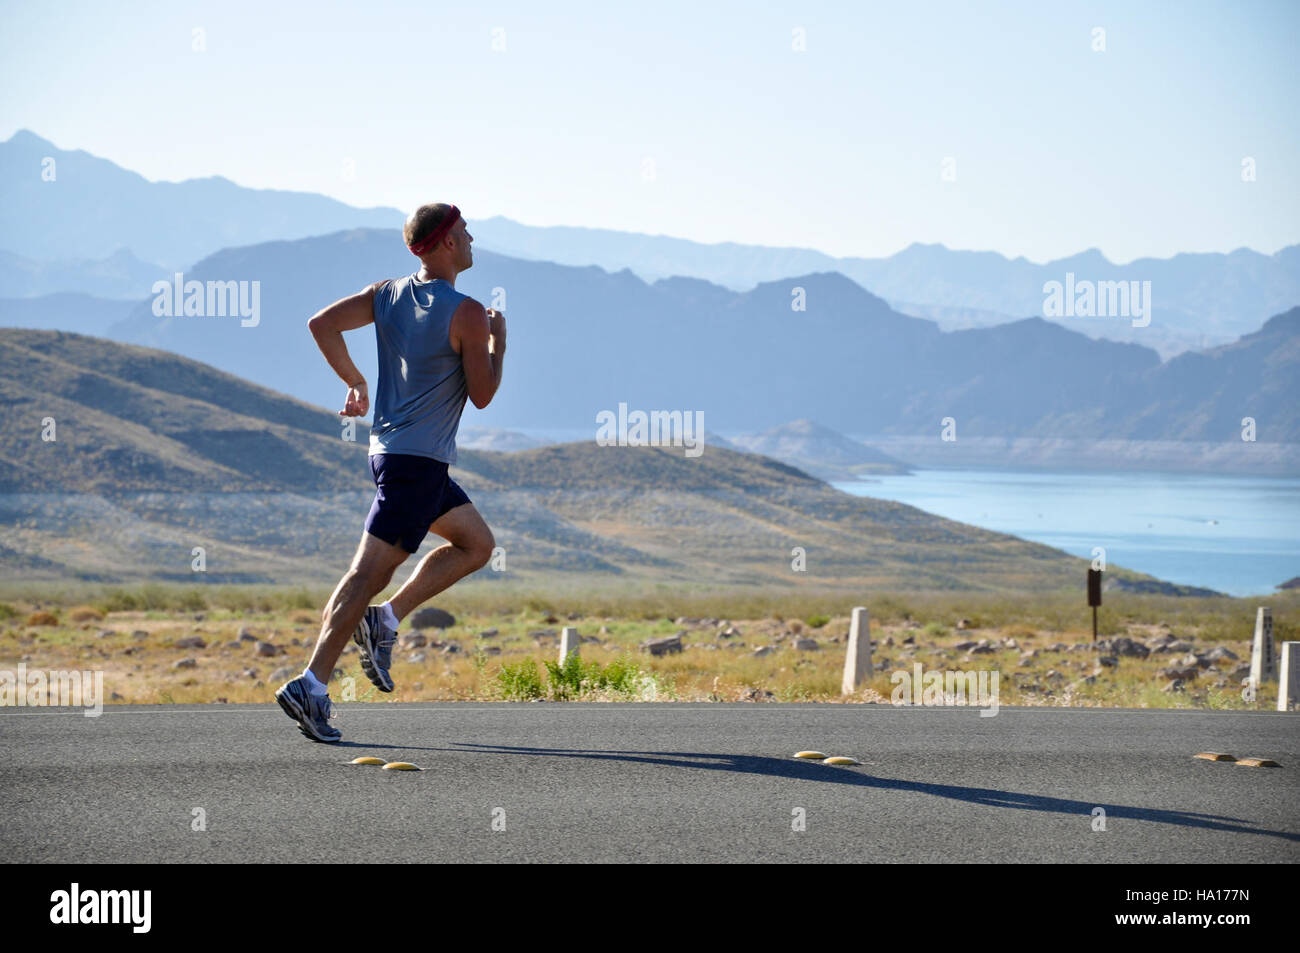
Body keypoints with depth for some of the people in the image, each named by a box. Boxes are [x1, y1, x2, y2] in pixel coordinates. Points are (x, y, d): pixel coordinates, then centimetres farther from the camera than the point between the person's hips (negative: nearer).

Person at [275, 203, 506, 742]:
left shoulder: (388, 294, 8)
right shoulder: (466, 314, -13)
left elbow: (321, 323, 3)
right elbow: (482, 396, -9)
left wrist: (354, 382, 12)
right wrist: (498, 341, 5)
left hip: (390, 449, 9)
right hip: (419, 460, -9)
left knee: (477, 544, 19)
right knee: (370, 572, -9)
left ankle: (385, 620, 10)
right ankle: (311, 686, -13)